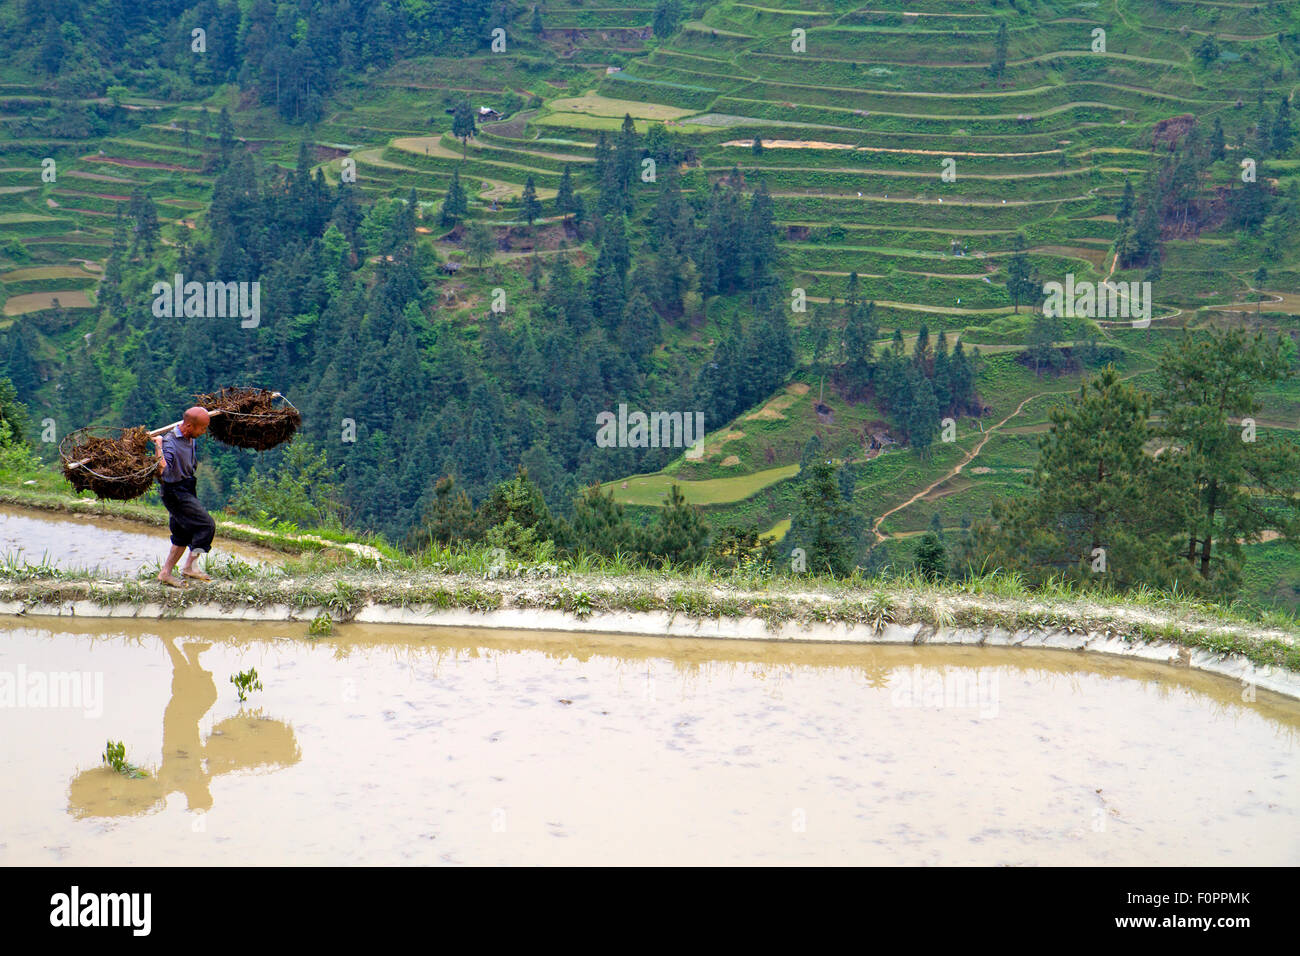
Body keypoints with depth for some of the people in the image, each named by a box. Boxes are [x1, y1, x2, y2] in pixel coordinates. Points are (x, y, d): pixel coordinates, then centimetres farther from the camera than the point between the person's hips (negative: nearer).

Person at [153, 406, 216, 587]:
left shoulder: (190, 438, 4)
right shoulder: (170, 442, -25)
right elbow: (163, 472, -39)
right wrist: (159, 446, -42)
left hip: (187, 491, 10)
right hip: (175, 492, -10)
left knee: (183, 534, 13)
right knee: (207, 525, -13)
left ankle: (165, 573, 20)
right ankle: (189, 566, -6)